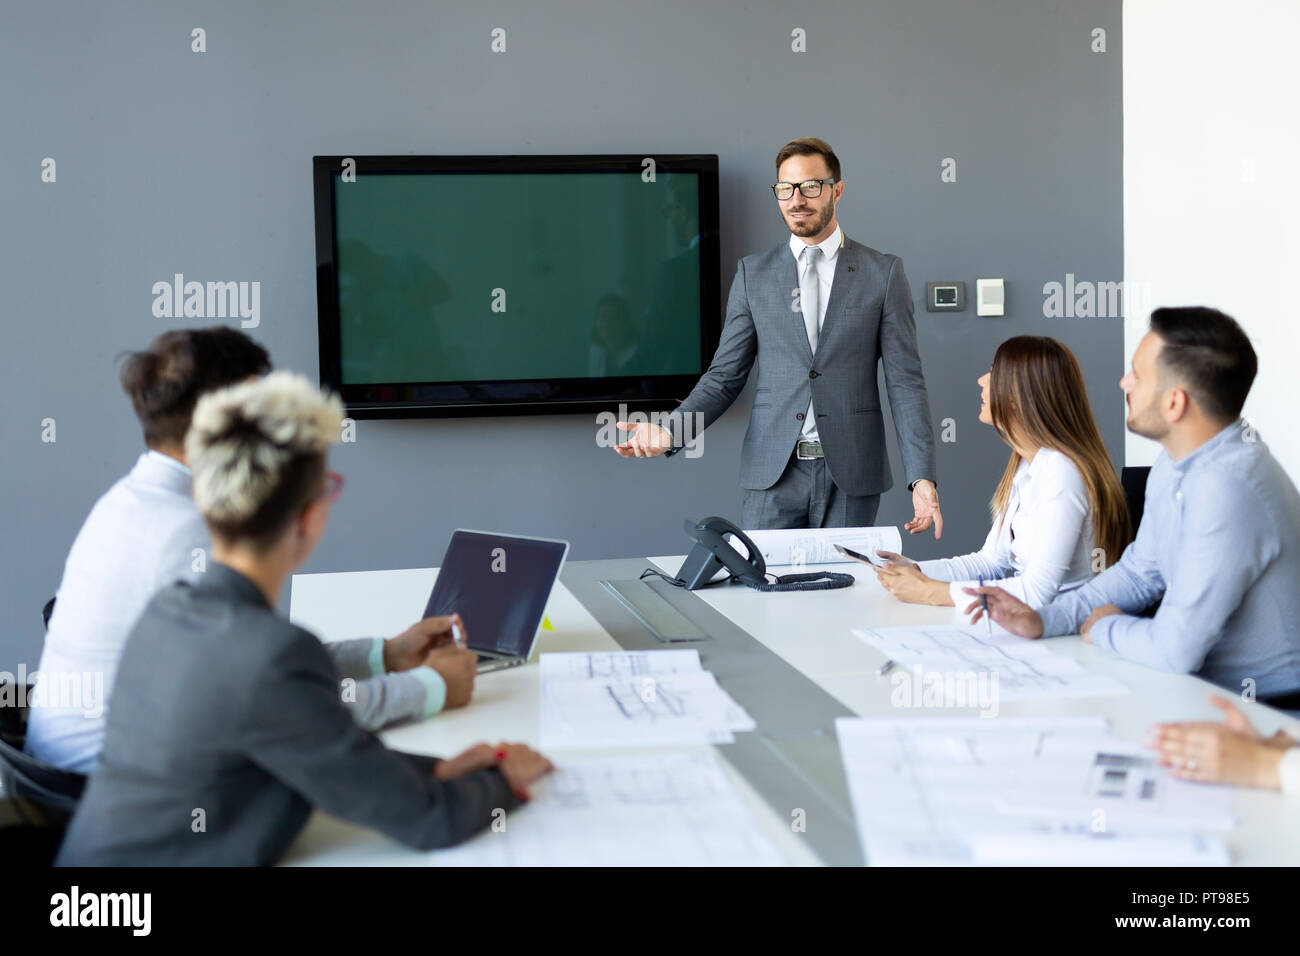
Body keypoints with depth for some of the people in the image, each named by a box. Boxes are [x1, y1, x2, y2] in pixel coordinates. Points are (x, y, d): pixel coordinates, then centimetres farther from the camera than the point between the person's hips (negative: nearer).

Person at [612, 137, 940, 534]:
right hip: (772, 474, 1)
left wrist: (922, 478, -10)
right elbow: (724, 376, 7)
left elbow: (905, 381, 0)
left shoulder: (883, 273, 4)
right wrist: (671, 432, -12)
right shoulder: (753, 273, 8)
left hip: (850, 475, -1)